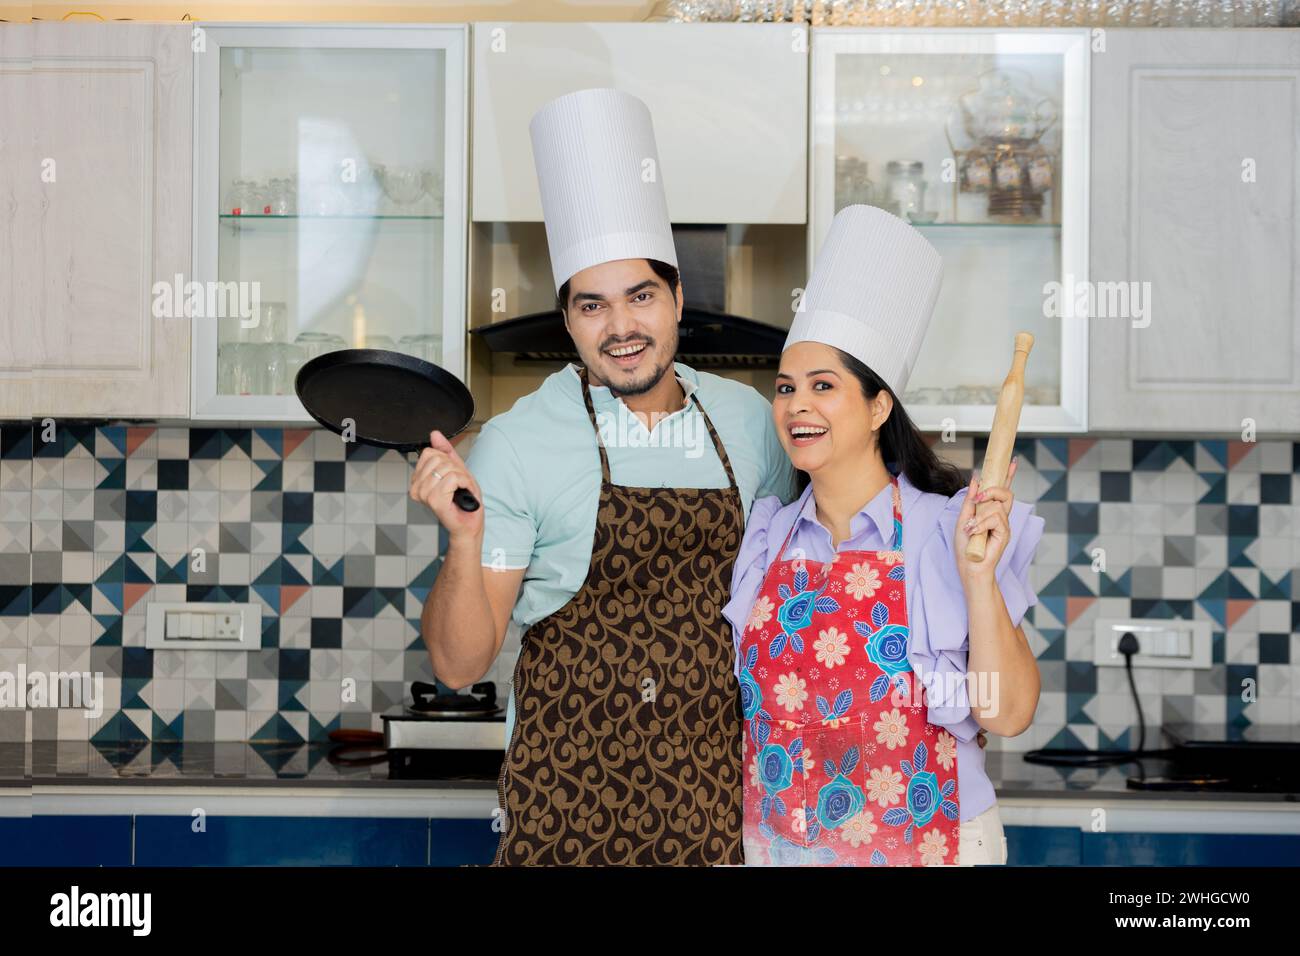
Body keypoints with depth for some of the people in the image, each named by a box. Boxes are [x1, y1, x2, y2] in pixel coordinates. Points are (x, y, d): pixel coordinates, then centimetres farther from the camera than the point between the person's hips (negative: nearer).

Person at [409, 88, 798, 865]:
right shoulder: (518, 443, -9)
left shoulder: (748, 420, 2)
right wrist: (466, 542, -23)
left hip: (714, 798, 3)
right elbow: (460, 664, -8)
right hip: (569, 802, -3)